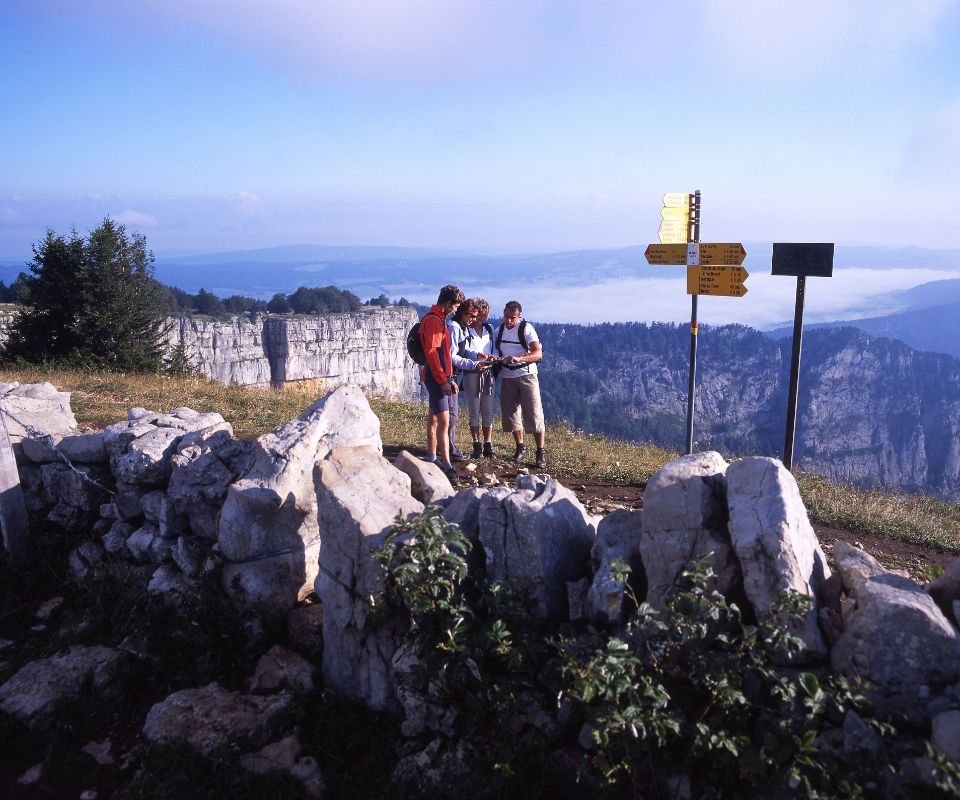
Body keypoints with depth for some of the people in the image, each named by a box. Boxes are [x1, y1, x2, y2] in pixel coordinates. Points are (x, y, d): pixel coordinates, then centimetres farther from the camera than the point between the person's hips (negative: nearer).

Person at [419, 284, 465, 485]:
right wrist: (443, 381, -21)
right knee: (443, 421, -14)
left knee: (434, 419, 15)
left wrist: (449, 378, 21)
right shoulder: (433, 320, -14)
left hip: (441, 376, 11)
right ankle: (447, 467, -16)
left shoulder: (438, 319, 18)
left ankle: (431, 460, 23)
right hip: (436, 377, -11)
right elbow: (431, 353, -21)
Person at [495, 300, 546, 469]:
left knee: (534, 415, -7)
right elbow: (497, 353, 19)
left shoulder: (526, 328, -9)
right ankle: (521, 449, 21)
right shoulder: (499, 331, 9)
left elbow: (538, 354, -18)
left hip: (526, 375, -5)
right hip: (507, 377, 5)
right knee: (510, 414, 7)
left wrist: (518, 358, -33)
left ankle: (540, 453, -1)